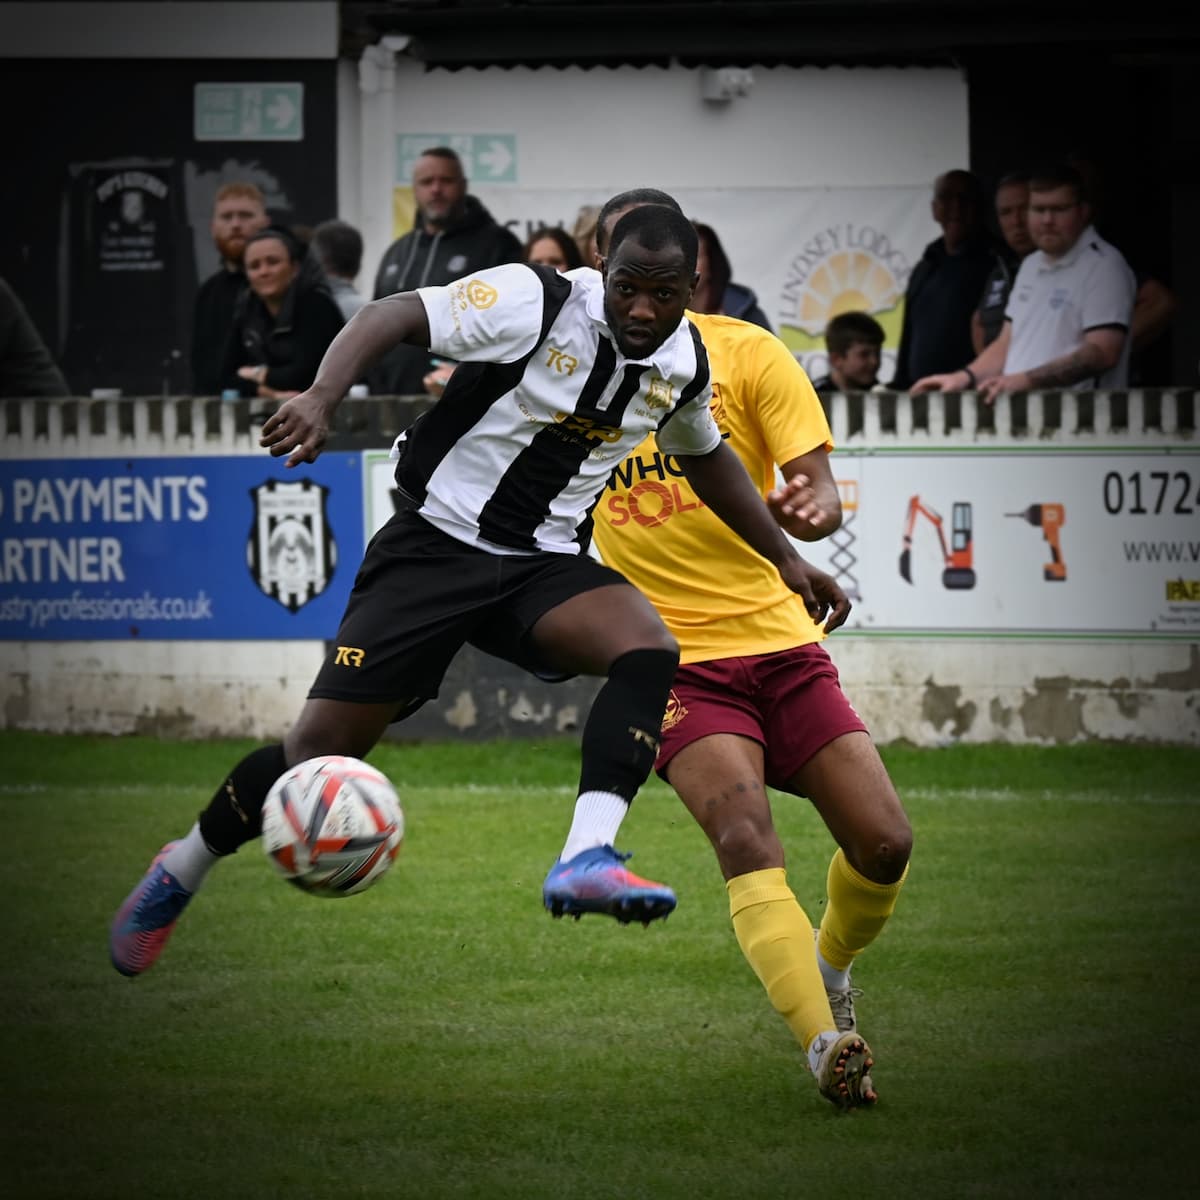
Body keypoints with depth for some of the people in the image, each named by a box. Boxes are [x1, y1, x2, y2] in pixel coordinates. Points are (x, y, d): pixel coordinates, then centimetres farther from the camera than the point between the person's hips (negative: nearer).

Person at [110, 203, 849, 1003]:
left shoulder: (686, 364, 2)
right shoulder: (536, 304, -17)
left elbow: (707, 457, 24)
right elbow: (394, 316, -24)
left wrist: (786, 559, 27)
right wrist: (323, 398, -41)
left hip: (545, 565, 4)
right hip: (437, 543, -4)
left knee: (650, 649, -28)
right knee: (323, 749, -6)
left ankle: (587, 859, -38)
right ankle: (178, 875, 20)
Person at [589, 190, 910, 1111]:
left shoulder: (745, 352, 1)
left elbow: (822, 491, -5)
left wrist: (809, 511, -29)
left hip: (779, 638, 2)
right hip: (674, 657, -1)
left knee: (884, 841, -7)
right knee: (745, 835, -25)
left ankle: (831, 965, 25)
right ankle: (826, 1044, -31)